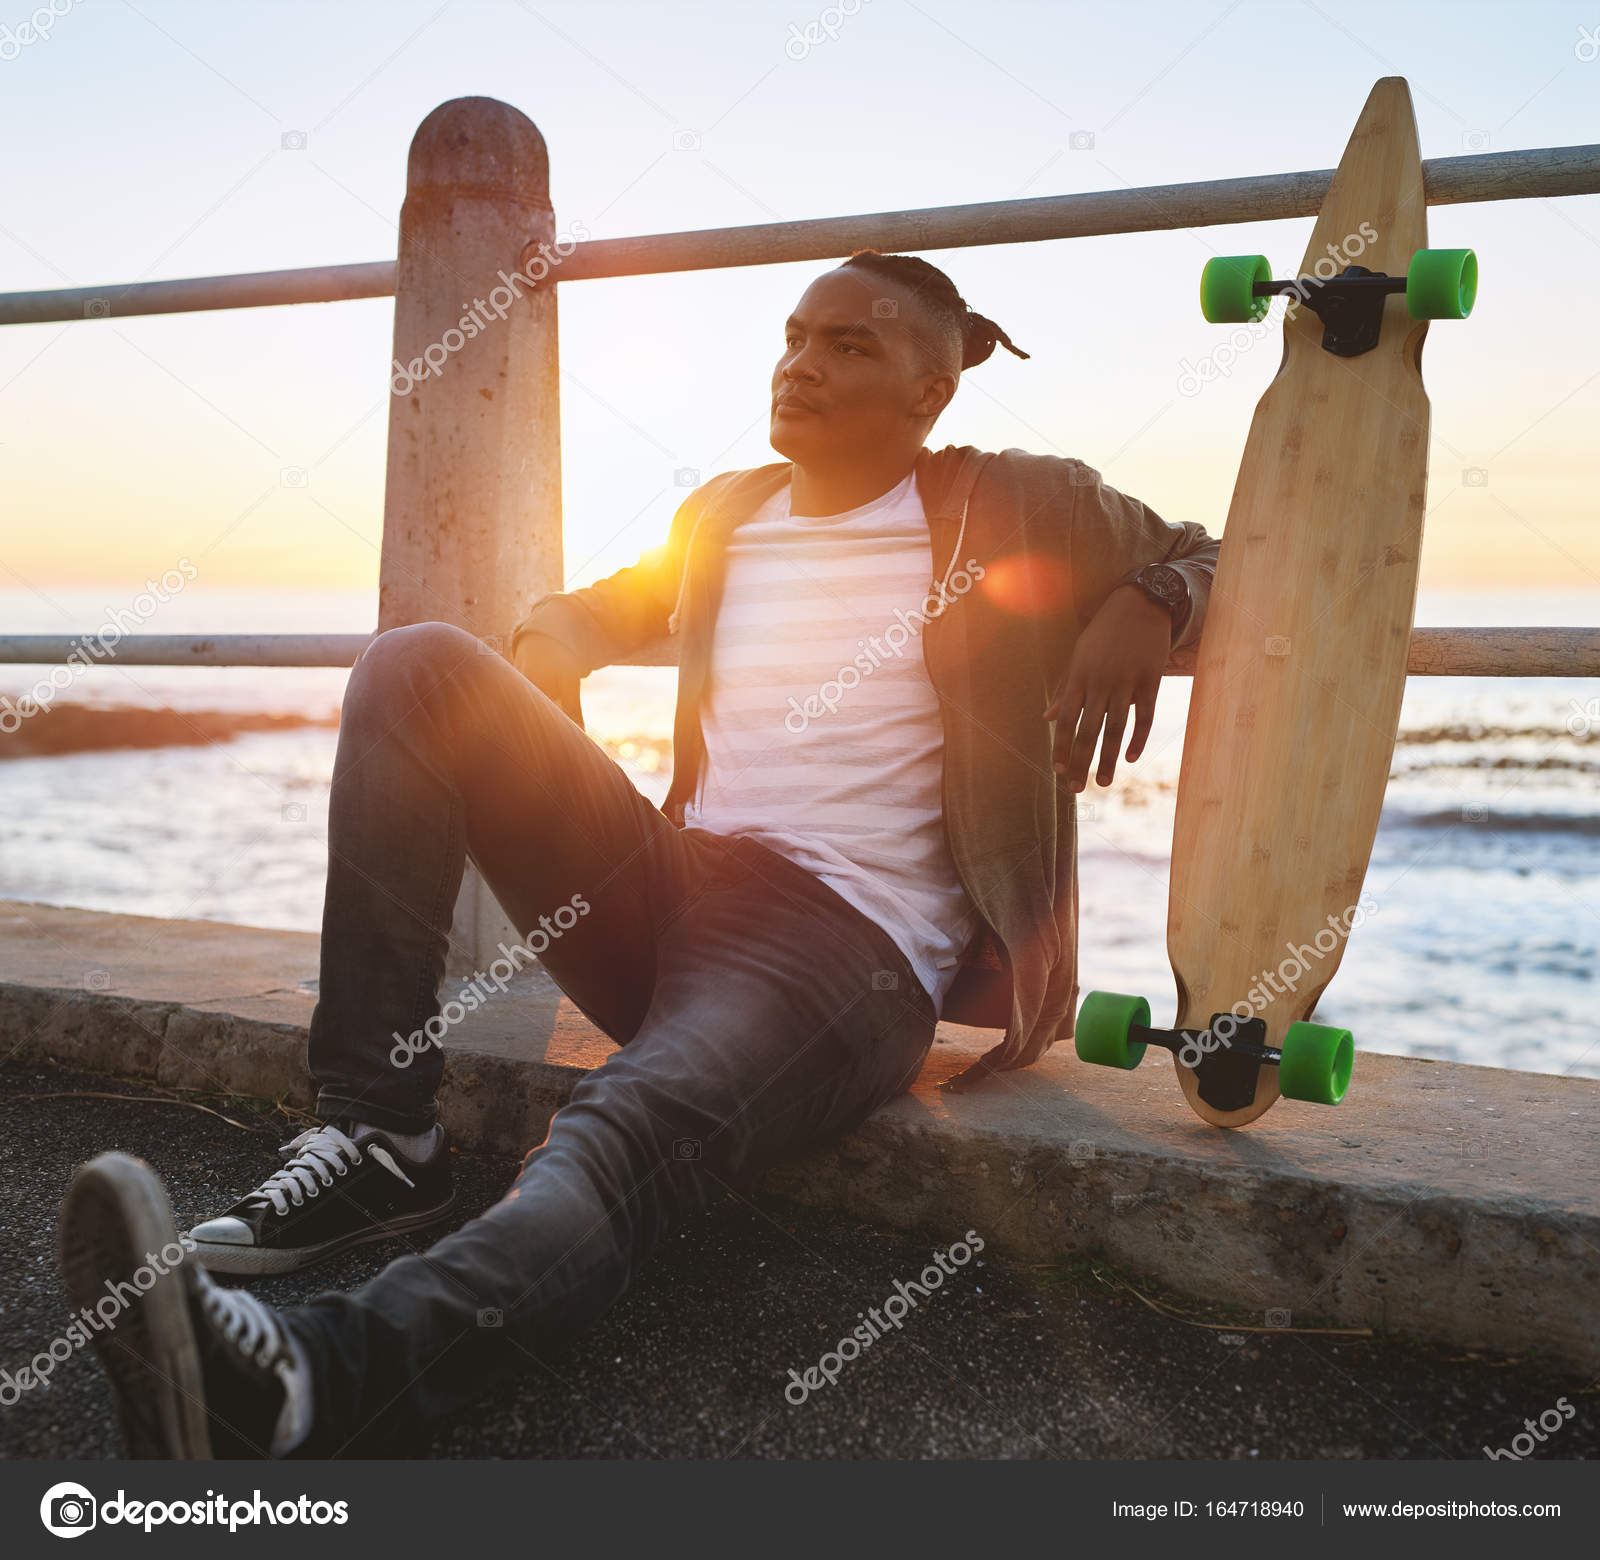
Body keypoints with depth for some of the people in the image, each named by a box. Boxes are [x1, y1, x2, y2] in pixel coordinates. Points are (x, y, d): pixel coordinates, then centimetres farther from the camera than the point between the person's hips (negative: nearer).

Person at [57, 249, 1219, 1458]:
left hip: (852, 942, -5)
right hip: (665, 893, 6)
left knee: (627, 1136, -37)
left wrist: (1143, 608, -10)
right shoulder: (725, 515, 21)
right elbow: (599, 608, 36)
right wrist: (544, 650, 10)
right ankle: (376, 1137, -19)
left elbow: (1210, 559, 15)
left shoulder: (1013, 509, 7)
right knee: (418, 665, -10)